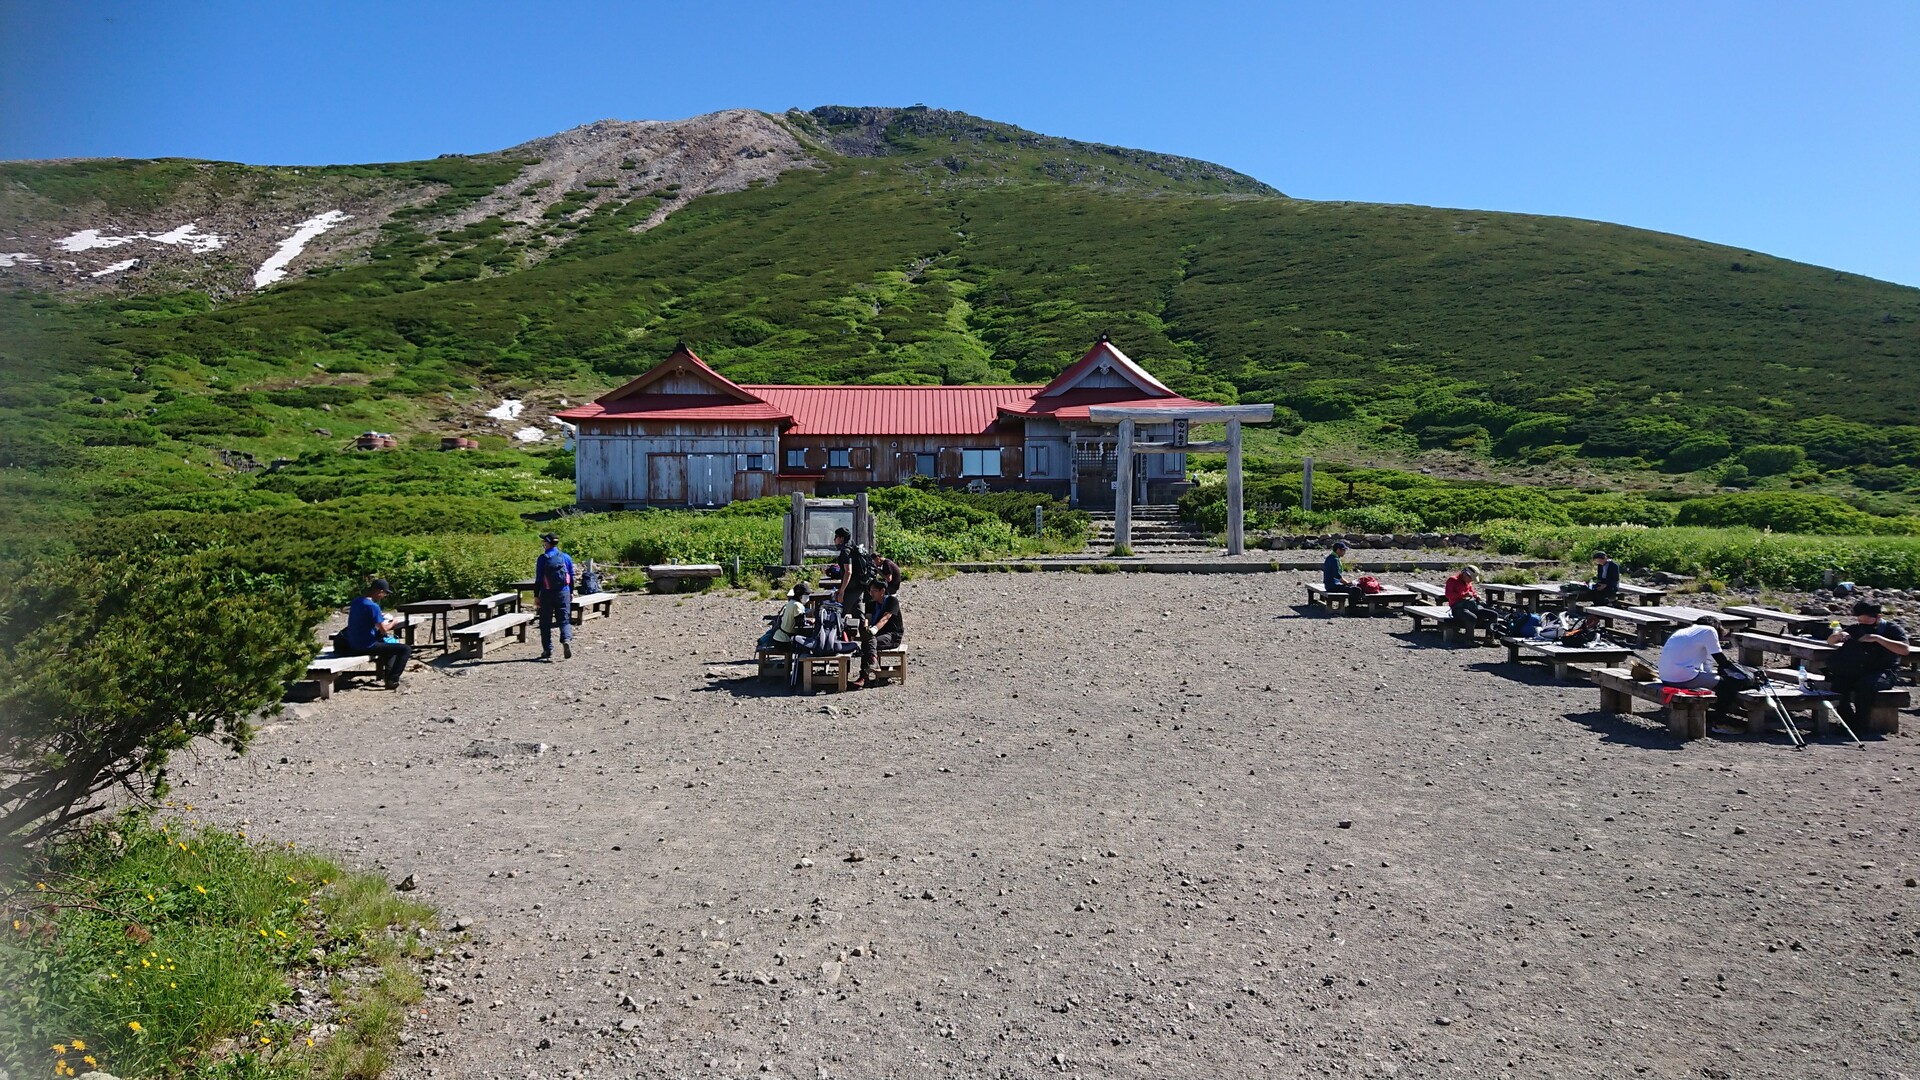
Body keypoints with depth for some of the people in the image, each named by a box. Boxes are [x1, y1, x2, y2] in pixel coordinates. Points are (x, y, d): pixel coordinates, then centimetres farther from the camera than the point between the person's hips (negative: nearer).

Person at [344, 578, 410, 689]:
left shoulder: (356, 601, 6)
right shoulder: (373, 606, -20)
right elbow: (383, 630, -20)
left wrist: (380, 616, 15)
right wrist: (393, 622, -1)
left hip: (353, 645, 10)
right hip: (367, 646, -10)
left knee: (392, 643, 31)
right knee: (405, 649, -11)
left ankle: (388, 673, 33)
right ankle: (392, 681, -8)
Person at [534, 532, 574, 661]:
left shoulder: (543, 558, -6)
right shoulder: (566, 557, 3)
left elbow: (538, 579, -6)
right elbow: (572, 577, 8)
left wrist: (536, 596, -1)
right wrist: (571, 592, 18)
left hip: (547, 594, -2)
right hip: (563, 593, 2)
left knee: (545, 623, 8)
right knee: (564, 620, 5)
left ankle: (547, 650, 9)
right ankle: (567, 640, -22)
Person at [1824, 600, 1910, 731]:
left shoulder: (1892, 629, 0)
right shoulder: (1857, 628, 15)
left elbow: (1905, 649, -18)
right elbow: (1830, 641, 18)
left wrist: (1878, 638, -25)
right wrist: (1839, 635, -5)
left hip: (1885, 672, -5)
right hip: (1858, 671, 5)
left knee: (1865, 683, -37)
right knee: (1837, 681, -26)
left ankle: (1860, 723, -24)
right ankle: (1848, 721, -18)